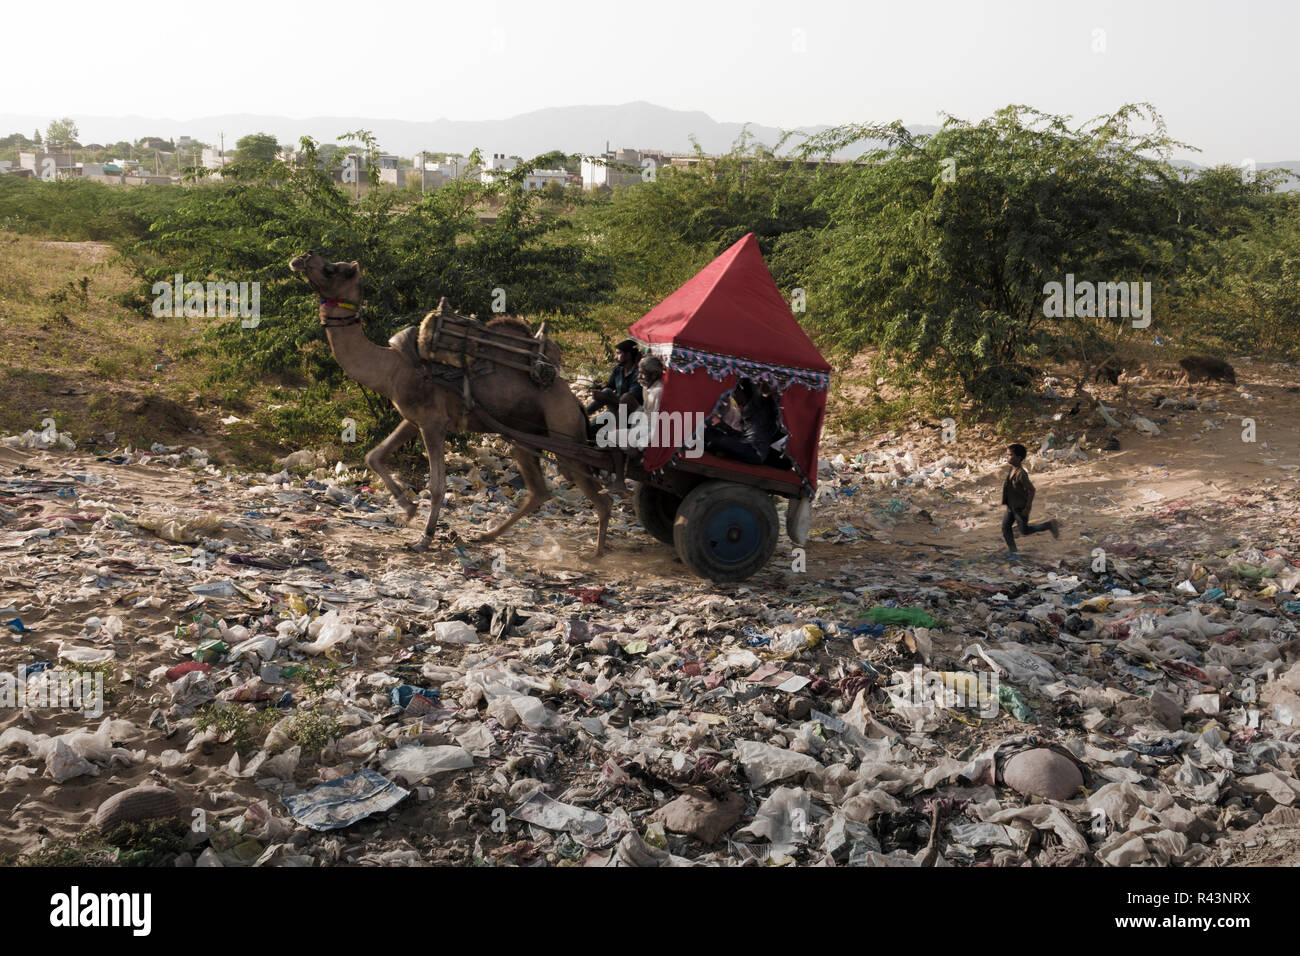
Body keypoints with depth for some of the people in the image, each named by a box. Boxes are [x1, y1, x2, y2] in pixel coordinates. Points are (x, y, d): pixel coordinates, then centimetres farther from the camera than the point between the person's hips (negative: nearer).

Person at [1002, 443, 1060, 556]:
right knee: (1005, 527, 4)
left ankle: (1050, 525, 18)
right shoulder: (1011, 470, 0)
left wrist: (1027, 508, -22)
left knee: (1024, 531, 4)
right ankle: (1011, 550, 15)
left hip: (1021, 507, -8)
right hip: (1011, 506, 8)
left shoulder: (1021, 473, -27)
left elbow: (1031, 490, -25)